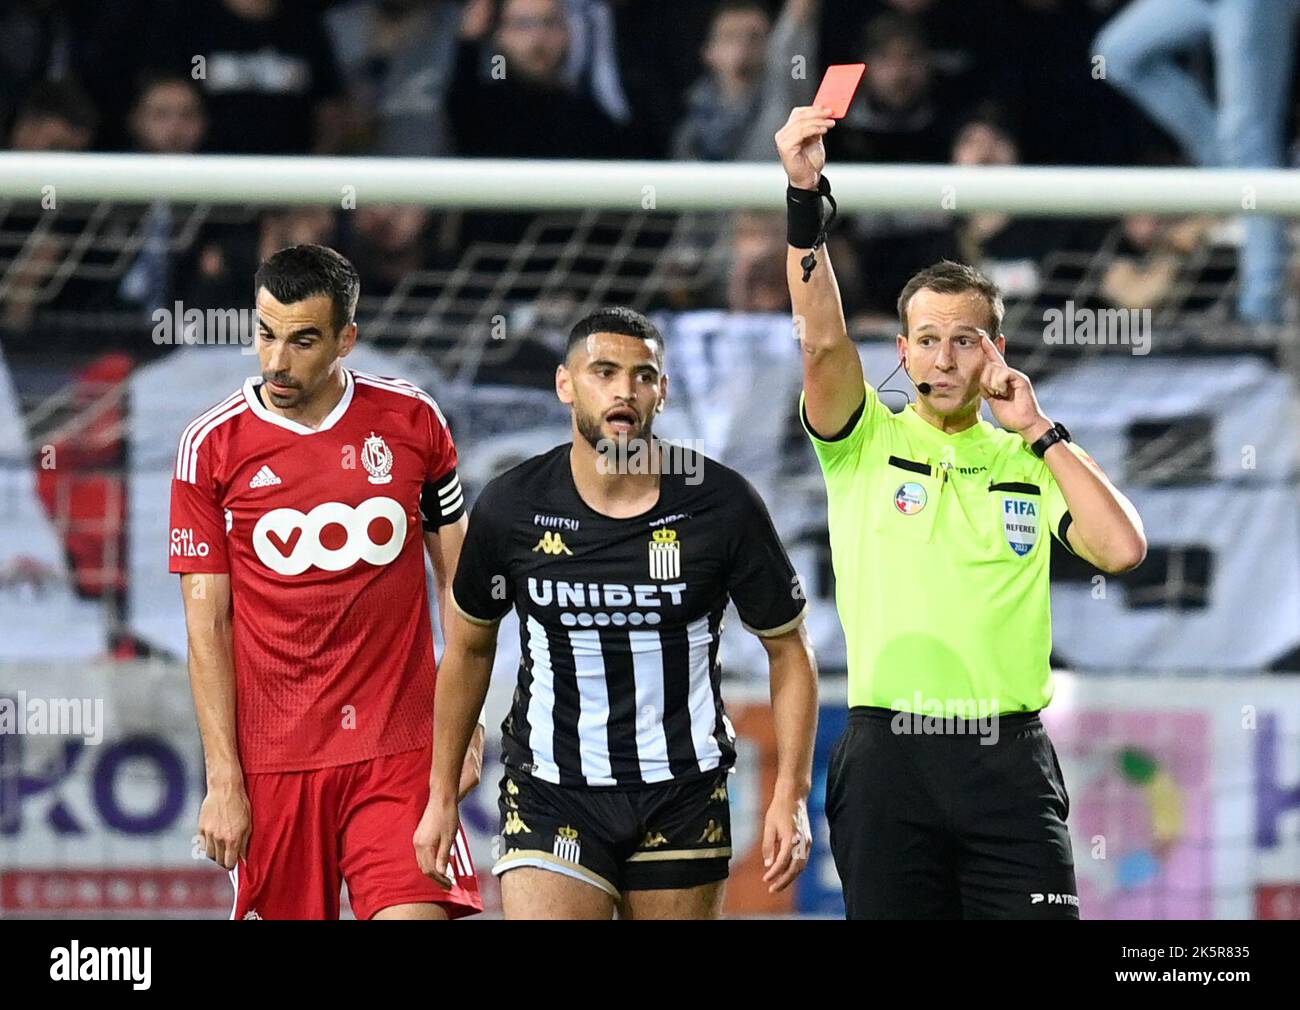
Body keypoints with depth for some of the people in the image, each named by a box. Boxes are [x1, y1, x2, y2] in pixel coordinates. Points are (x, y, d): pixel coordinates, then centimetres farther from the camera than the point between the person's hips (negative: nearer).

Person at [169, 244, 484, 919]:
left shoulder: (413, 421, 4)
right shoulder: (211, 445, 0)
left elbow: (457, 578, 13)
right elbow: (207, 623, 0)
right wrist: (222, 779, -5)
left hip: (402, 750, 0)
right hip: (273, 757, 0)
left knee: (417, 915, -13)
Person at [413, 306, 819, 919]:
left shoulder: (722, 504, -6)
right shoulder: (511, 506, -4)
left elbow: (787, 650, 3)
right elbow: (469, 648, 11)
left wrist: (791, 796, -6)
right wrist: (442, 794, 12)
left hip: (683, 794, 1)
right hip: (550, 794, -1)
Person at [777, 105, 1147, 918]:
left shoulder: (1029, 463, 12)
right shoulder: (867, 443, 7)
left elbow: (1122, 548, -4)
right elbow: (823, 340, -10)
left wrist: (1039, 431, -1)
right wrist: (805, 196, -22)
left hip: (1008, 760, 1)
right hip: (888, 754, -1)